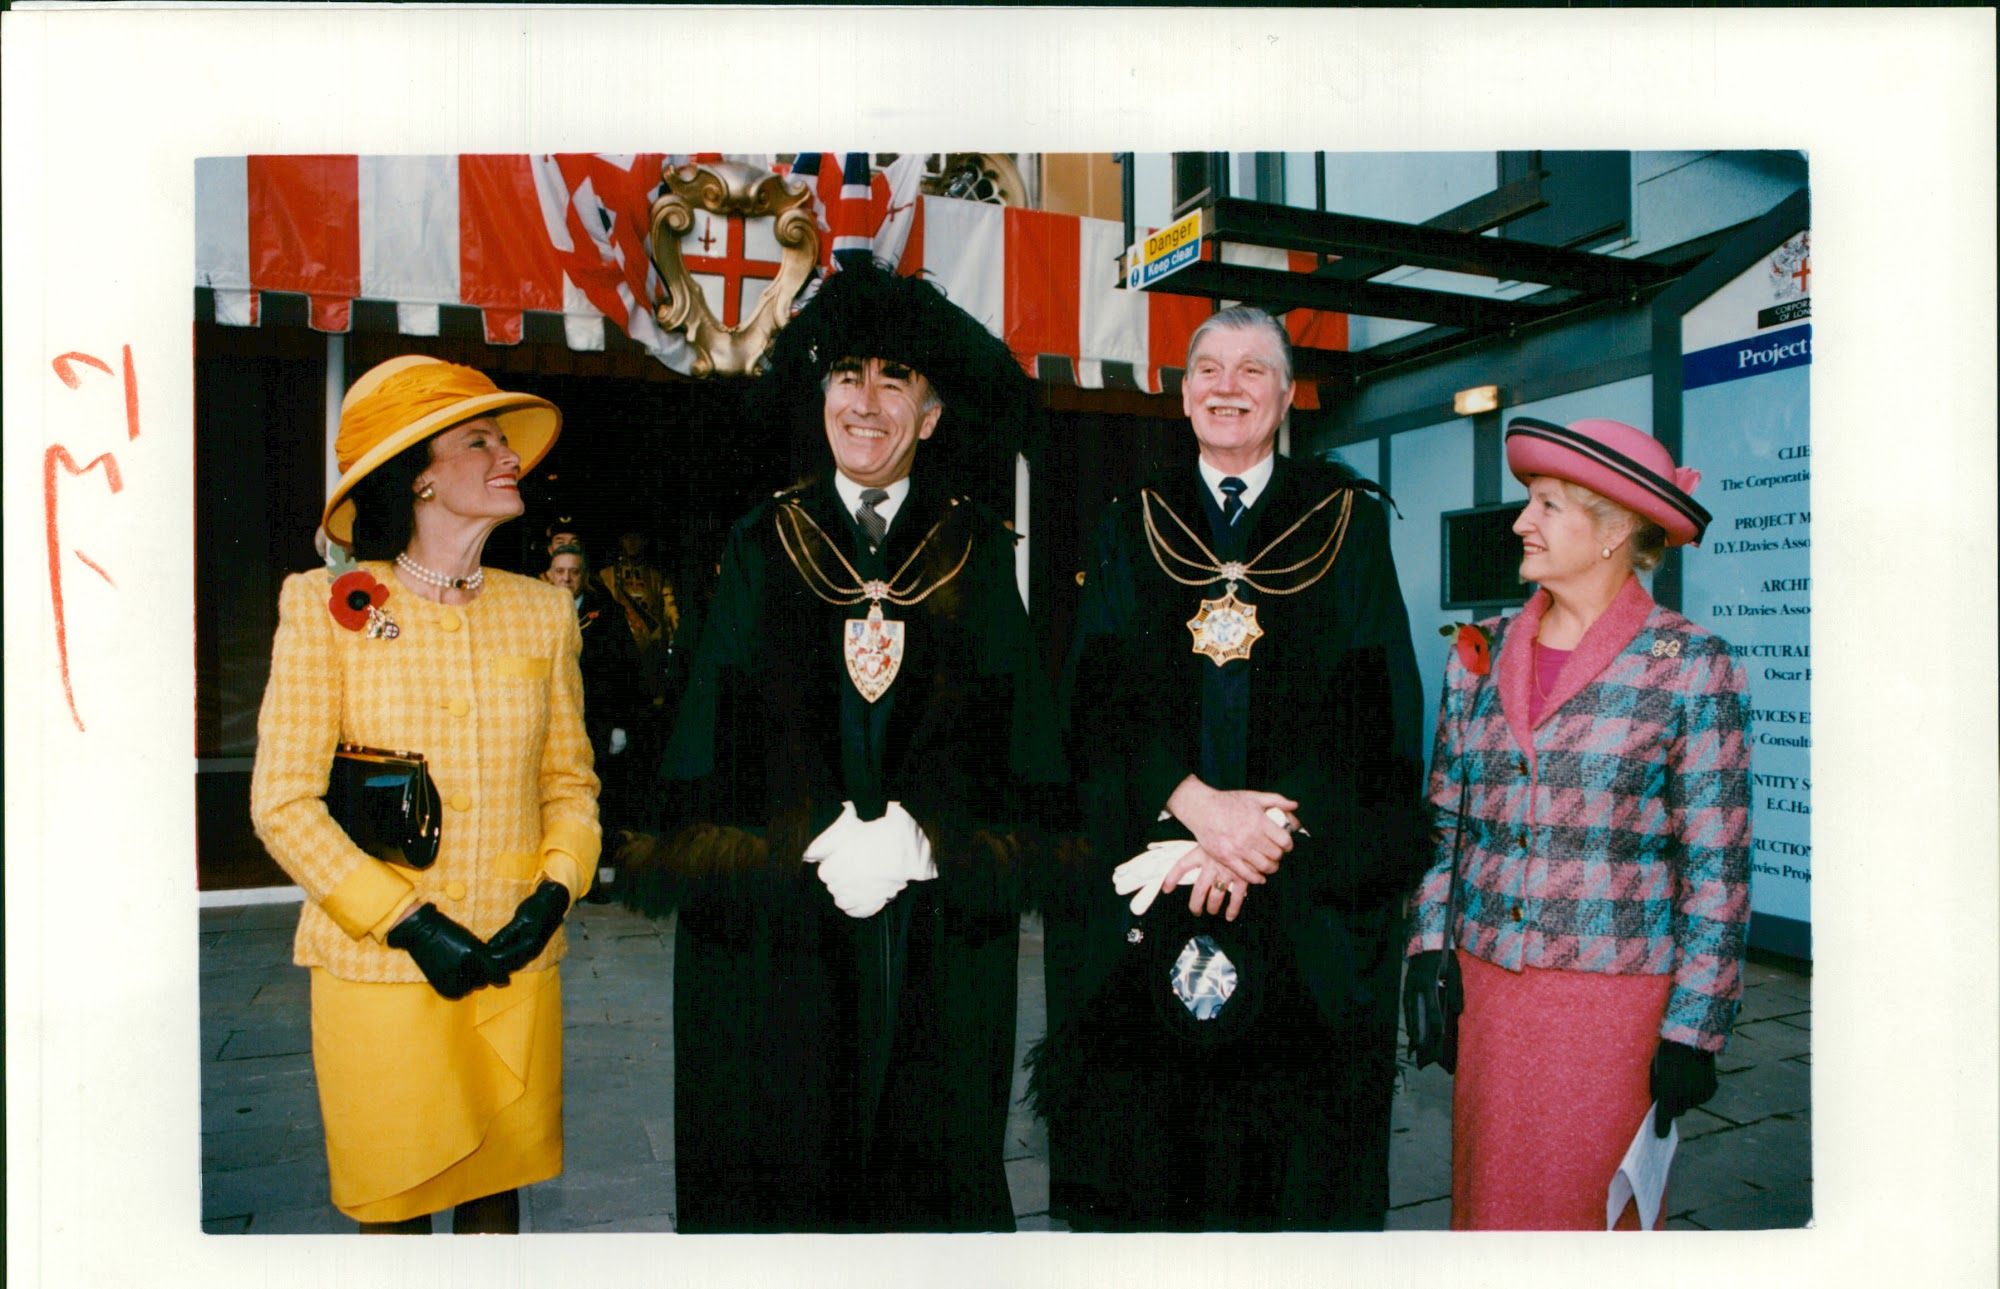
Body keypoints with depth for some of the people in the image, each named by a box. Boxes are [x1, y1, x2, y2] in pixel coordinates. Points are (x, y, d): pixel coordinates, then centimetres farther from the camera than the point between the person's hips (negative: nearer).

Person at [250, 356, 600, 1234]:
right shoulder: (326, 607, -3)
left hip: (517, 959, 3)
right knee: (394, 1203, 10)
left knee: (498, 1191, 12)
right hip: (379, 963, -2)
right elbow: (282, 803, -6)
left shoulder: (541, 611, 7)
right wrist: (406, 924, -12)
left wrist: (552, 894, -7)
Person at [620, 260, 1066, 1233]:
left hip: (941, 935, 1)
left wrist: (916, 844, -13)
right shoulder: (763, 544, 6)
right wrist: (816, 846, -12)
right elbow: (707, 743, 1)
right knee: (779, 1171, 7)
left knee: (930, 1170, 10)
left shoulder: (978, 552, 6)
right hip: (775, 939, 0)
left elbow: (1021, 750, 1)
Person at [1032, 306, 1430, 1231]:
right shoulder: (1132, 530, 10)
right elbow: (1098, 697, 1)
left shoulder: (1347, 523, 7)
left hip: (1307, 893, -1)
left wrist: (1277, 824, -13)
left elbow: (1375, 703, -1)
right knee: (1143, 1135, 5)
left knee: (1297, 1146, 5)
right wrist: (1194, 803, -14)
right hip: (1145, 889, 1)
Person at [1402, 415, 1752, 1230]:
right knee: (1484, 1197, 13)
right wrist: (1427, 955, 5)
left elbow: (1716, 865, -5)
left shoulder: (1689, 666, -5)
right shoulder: (1482, 653, 7)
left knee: (1583, 1208, 5)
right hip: (1486, 987, 4)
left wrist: (1693, 1030, -7)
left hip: (1613, 999, -4)